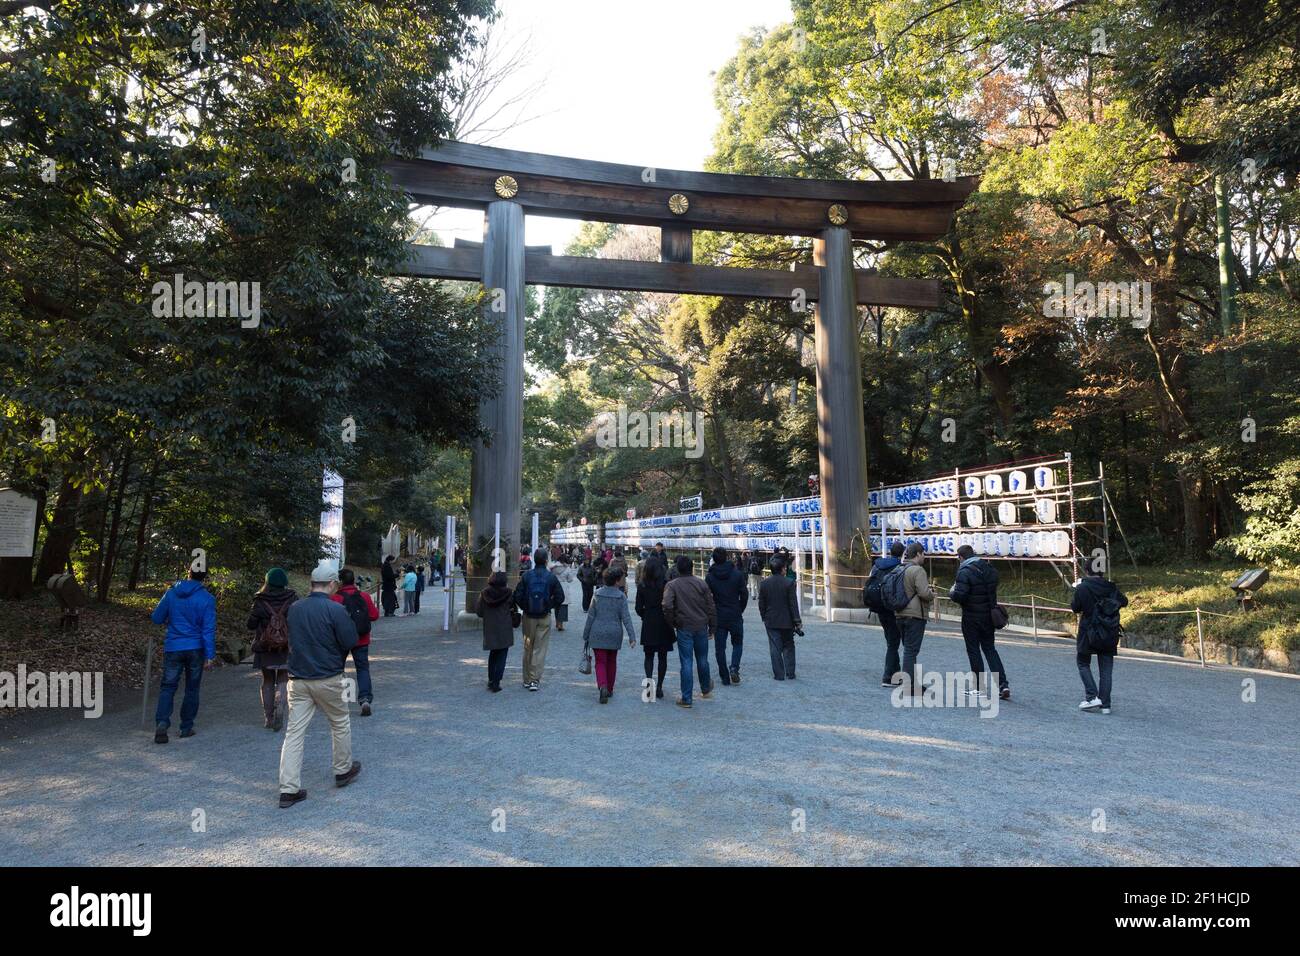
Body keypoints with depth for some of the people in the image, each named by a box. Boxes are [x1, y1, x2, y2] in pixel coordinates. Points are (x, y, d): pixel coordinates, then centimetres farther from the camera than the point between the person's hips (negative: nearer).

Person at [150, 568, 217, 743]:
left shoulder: (171, 593, -1)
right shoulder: (207, 598, -9)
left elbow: (156, 618, 7)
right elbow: (209, 629, -10)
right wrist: (210, 656, -8)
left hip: (173, 649, 1)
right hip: (196, 650, -1)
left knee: (168, 687, 6)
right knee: (192, 689, 11)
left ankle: (161, 723, -12)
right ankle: (186, 727, 16)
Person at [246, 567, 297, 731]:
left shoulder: (260, 601, -7)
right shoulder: (292, 598, -7)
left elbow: (251, 624, -4)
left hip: (264, 648, 1)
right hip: (286, 649, -1)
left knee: (267, 682, 15)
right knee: (283, 681, 9)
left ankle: (269, 718, 18)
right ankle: (280, 711, -13)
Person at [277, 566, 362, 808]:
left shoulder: (294, 608, 4)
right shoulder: (335, 610, -15)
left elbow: (292, 640, 16)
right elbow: (351, 642, -13)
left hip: (298, 680, 4)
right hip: (328, 679, -4)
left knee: (294, 732, 4)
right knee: (340, 724, 16)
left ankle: (288, 789, 2)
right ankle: (343, 770, 31)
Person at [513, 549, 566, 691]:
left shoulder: (526, 576, -5)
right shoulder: (551, 577, -6)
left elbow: (517, 595, -7)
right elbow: (560, 597, -5)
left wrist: (524, 608, 8)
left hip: (528, 617, 1)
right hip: (545, 617, -1)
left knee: (527, 648, 13)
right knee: (540, 650, 4)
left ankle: (527, 680, 19)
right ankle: (535, 680, 0)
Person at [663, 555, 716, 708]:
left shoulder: (672, 585, -7)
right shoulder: (701, 584, 1)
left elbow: (667, 606, -19)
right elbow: (711, 607, 3)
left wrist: (672, 624, -3)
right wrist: (712, 627, 12)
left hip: (684, 628, -3)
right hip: (701, 628, 3)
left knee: (686, 663, 1)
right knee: (702, 660, 19)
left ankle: (686, 698, 3)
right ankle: (706, 689, 38)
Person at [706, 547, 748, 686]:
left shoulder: (709, 577, -5)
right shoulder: (738, 574, -5)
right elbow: (744, 595, -3)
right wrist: (740, 610, 12)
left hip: (718, 617, 0)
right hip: (735, 616, 0)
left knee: (720, 648, 8)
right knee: (737, 644, 16)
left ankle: (725, 678, 9)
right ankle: (734, 667, -6)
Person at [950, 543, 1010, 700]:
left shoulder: (965, 571, -18)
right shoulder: (990, 568, 5)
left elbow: (960, 596, -23)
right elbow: (993, 589, 16)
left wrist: (951, 593, -4)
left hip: (971, 617, -6)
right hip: (989, 615, 6)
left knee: (974, 650, 5)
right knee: (990, 649, 16)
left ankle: (981, 688, 9)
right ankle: (1002, 684, 6)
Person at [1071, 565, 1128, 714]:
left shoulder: (1082, 588, -11)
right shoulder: (1111, 587, 0)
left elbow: (1075, 608, -6)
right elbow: (1124, 602, 15)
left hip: (1089, 632, -3)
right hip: (1109, 635, 3)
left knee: (1083, 663, 12)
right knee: (1106, 669, 9)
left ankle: (1092, 697, -2)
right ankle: (1105, 704, 8)